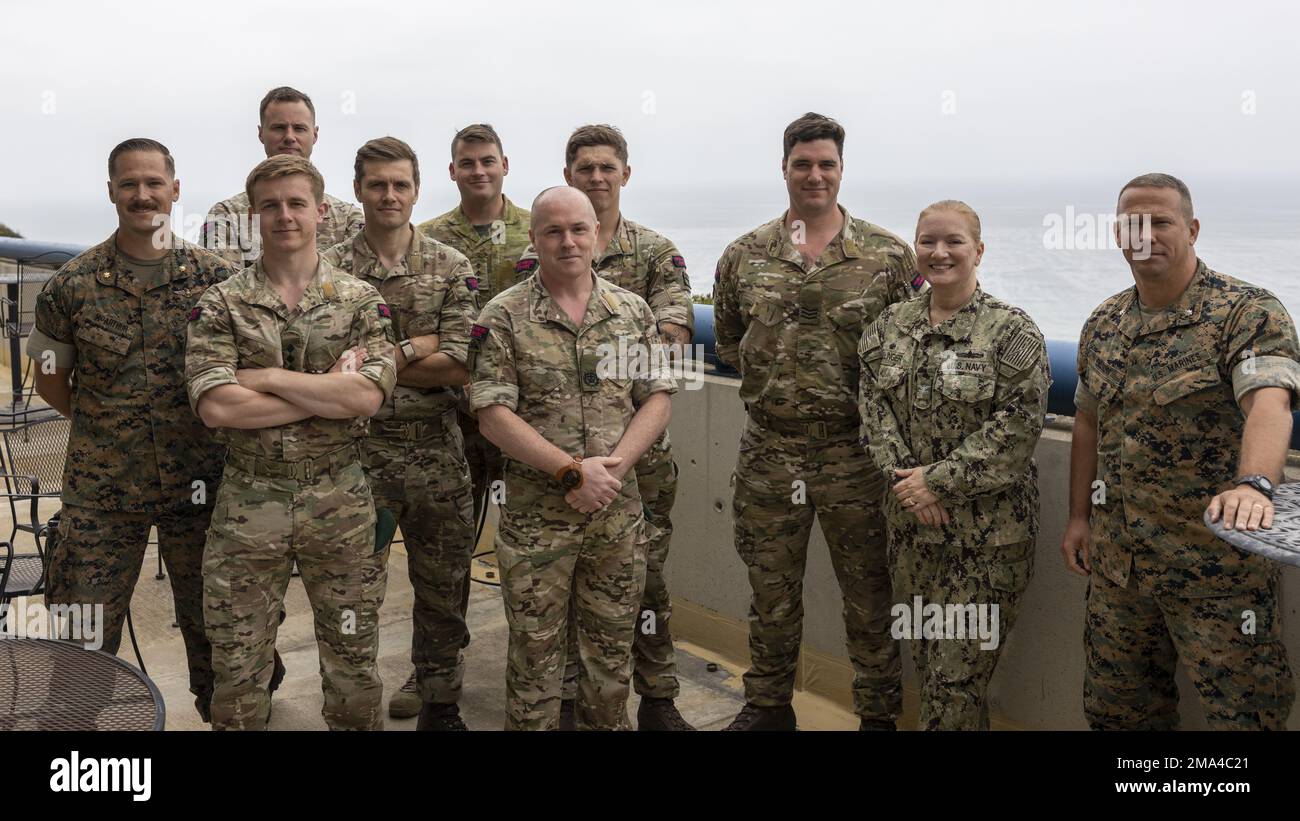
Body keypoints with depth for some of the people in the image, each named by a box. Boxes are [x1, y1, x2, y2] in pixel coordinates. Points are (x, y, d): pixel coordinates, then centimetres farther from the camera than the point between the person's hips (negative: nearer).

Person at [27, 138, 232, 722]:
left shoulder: (214, 277, -2)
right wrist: (102, 427, 7)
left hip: (198, 481, 1)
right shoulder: (72, 285, -2)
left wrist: (213, 428, 4)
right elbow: (50, 378, 10)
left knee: (209, 623, 14)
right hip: (102, 490, 0)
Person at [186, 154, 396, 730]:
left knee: (352, 662, 11)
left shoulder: (360, 301, 2)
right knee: (238, 670, 9)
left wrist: (266, 378, -14)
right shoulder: (220, 305, 1)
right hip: (248, 504, 0)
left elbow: (369, 395, -13)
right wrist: (330, 389, -13)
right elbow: (215, 406, -13)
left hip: (341, 503, 0)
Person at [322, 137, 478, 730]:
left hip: (438, 452, 1)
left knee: (443, 586, 12)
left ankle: (440, 703, 29)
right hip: (358, 448, -1)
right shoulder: (330, 269, 0)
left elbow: (459, 368, -8)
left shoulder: (451, 268, 2)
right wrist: (418, 347, -14)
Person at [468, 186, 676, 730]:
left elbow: (658, 398, 3)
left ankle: (607, 723, 33)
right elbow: (493, 415, -11)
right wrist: (574, 470, -17)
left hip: (618, 512, 3)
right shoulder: (503, 317, -6)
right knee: (535, 649, 8)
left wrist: (613, 466, -12)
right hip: (534, 515, -3)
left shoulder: (633, 311, 5)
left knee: (612, 644, 15)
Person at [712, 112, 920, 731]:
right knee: (771, 592, 15)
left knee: (869, 596, 9)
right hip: (768, 452, 2)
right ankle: (767, 706, 33)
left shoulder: (889, 256, -2)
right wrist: (771, 378, 6)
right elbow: (728, 342, 16)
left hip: (855, 452, -2)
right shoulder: (744, 256, 5)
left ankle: (878, 714, 27)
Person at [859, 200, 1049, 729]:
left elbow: (1019, 424, -15)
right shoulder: (891, 324, 8)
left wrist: (940, 481, -17)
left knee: (959, 671, -1)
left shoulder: (1012, 330, -8)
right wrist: (901, 475, -11)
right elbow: (874, 404, 3)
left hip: (987, 531, -5)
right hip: (910, 521, 5)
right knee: (925, 658, 15)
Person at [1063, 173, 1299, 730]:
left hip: (1215, 561, -6)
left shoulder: (1247, 313, -13)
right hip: (1117, 558, 6)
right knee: (1116, 704, 17)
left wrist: (1254, 484, -48)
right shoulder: (1104, 324, 8)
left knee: (1242, 709, 5)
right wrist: (1079, 517, 12)